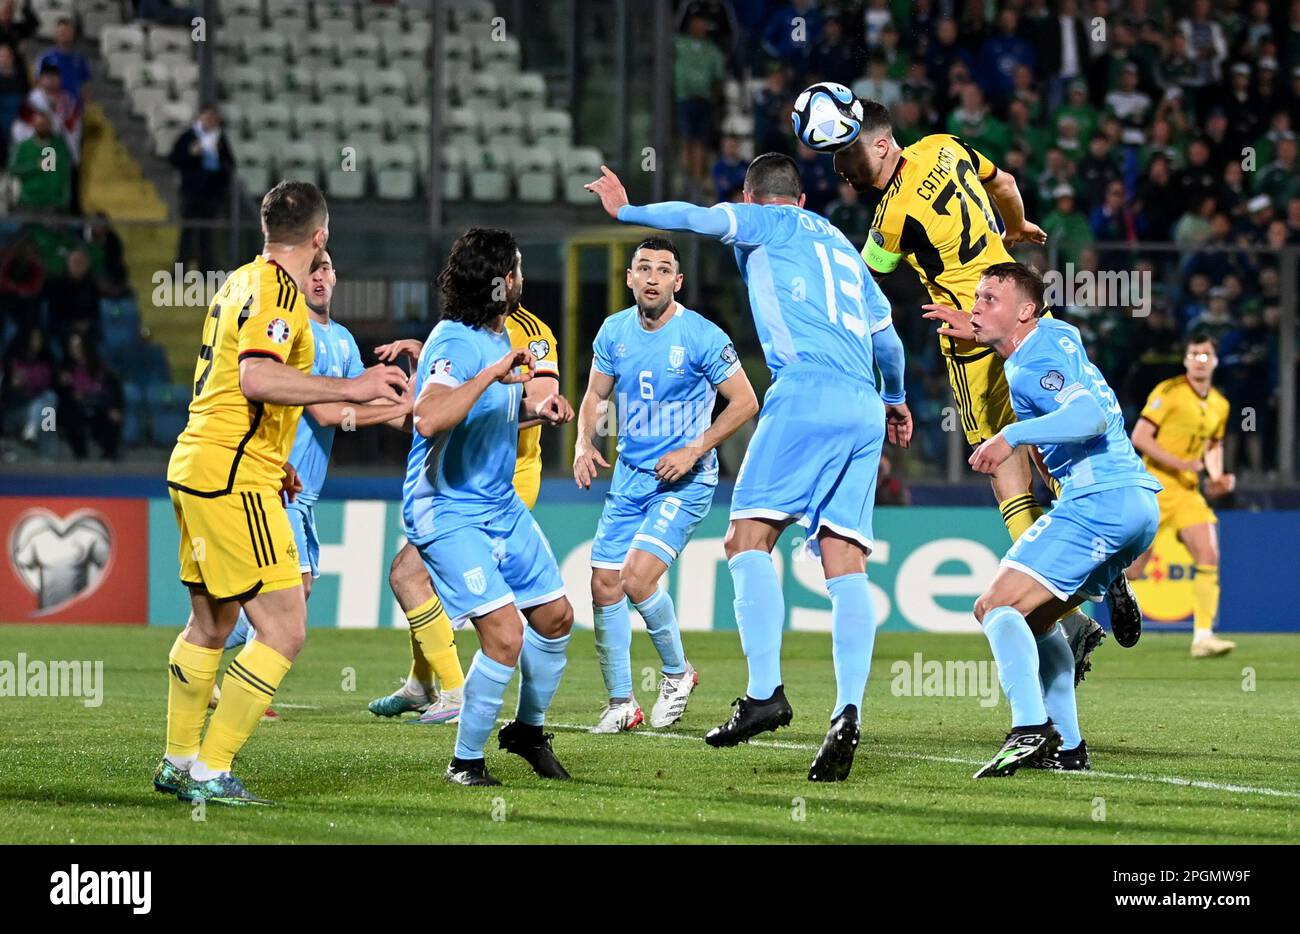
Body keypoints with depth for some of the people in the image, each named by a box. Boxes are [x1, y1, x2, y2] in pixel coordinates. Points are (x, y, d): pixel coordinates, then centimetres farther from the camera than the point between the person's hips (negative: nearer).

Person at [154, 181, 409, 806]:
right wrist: (349, 389, -27)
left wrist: (268, 460, 31)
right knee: (284, 630, -9)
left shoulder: (242, 282, 16)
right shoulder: (277, 292, -14)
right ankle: (211, 773, -9)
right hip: (232, 481, -10)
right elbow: (257, 378, -29)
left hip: (197, 469, 10)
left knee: (209, 624, 20)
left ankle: (179, 763, 28)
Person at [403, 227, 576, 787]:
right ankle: (466, 762, -3)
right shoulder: (456, 343, -22)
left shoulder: (498, 338, 8)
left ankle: (528, 729, 36)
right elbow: (429, 419, -39)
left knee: (555, 616, 14)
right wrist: (492, 373, -39)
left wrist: (534, 410, 7)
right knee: (505, 633, -19)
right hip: (449, 514, -10)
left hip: (502, 505, 10)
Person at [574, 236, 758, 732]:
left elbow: (745, 402, -9)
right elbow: (596, 396, 15)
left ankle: (677, 671, 6)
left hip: (684, 481, -6)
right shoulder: (614, 332, 2)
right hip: (629, 477, 6)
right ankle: (621, 703, 15)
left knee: (638, 579, -20)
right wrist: (585, 443, -4)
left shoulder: (701, 337, -14)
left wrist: (694, 451, -15)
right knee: (604, 585, 1)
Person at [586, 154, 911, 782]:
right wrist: (894, 399, 52)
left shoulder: (769, 224, 11)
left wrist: (627, 210, 15)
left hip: (807, 393, -7)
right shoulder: (842, 246, 29)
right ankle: (847, 713, -15)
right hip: (864, 409, 7)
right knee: (846, 565, -2)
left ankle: (764, 692, -20)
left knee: (748, 539, -7)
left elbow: (696, 218, -2)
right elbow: (886, 336, 35)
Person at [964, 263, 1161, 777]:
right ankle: (1067, 747, 16)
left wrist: (1013, 436, -29)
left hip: (1099, 499, -10)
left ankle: (1029, 731, -31)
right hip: (1136, 504, 10)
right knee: (1034, 618, 21)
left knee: (997, 606, -14)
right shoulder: (1055, 336, 19)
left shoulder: (1037, 359, -10)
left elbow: (1092, 414, -25)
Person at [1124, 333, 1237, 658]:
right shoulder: (1169, 392, -10)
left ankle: (1203, 637, -12)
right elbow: (1139, 437, -14)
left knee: (1209, 556, -12)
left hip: (1188, 491, 5)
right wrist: (1179, 463, -22)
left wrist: (1217, 477, 8)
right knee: (1131, 569, -3)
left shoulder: (1220, 405, 10)